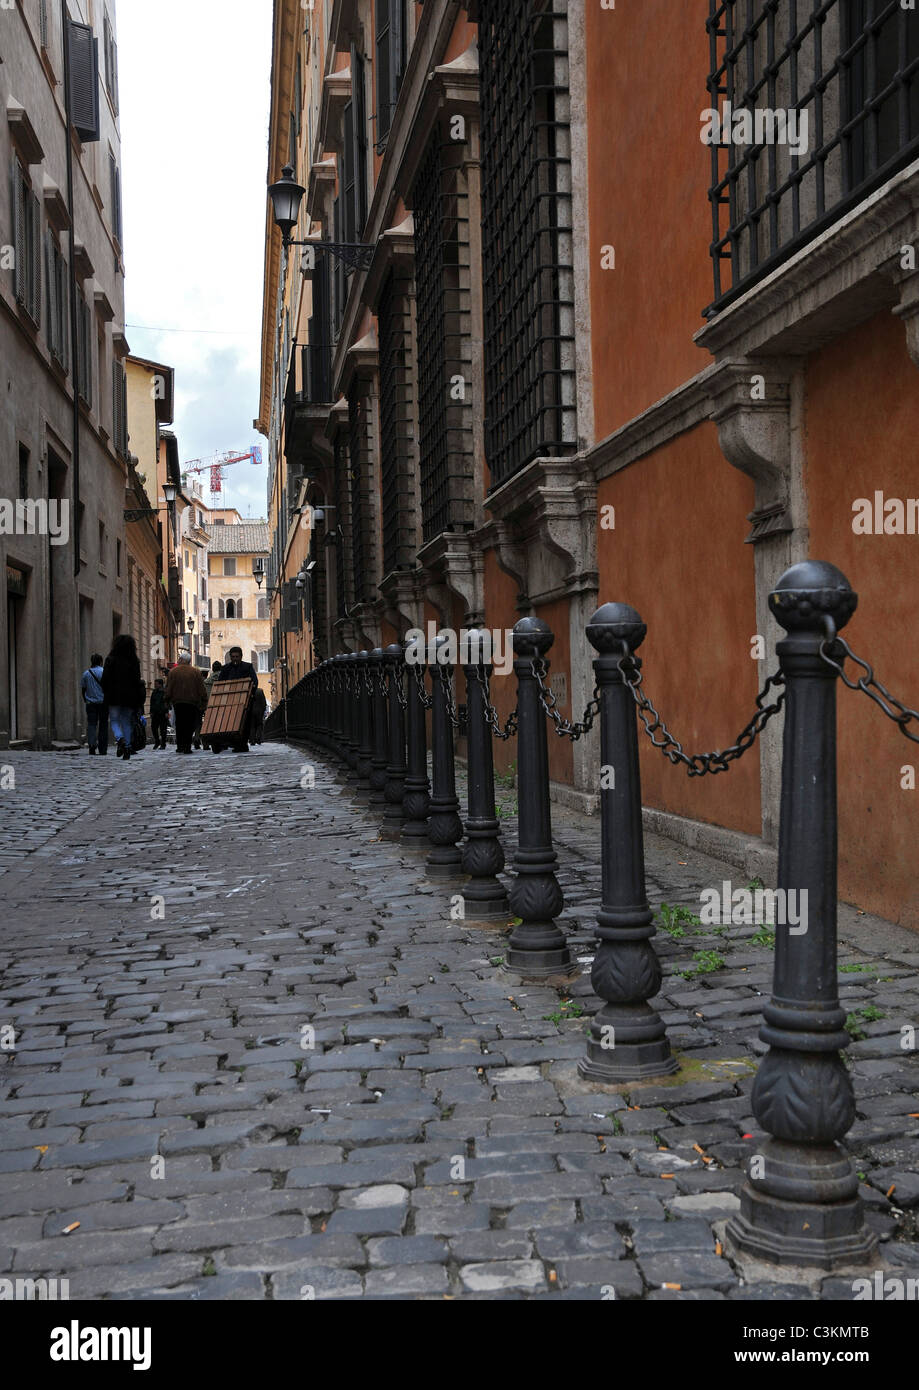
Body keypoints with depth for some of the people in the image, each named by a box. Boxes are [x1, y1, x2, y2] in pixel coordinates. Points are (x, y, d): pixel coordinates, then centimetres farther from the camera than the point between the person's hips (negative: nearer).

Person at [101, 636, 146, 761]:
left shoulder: (111, 659, -5)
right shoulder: (134, 661, 1)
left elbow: (105, 678, -6)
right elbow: (137, 680, 0)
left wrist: (105, 692, 9)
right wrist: (138, 700, 5)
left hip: (114, 696, -2)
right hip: (129, 696, 2)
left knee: (114, 720, 7)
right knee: (127, 722, 9)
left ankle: (120, 739, -20)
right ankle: (127, 747, 2)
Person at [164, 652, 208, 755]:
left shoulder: (173, 672, -1)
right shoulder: (196, 672, -1)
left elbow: (169, 688, 1)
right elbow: (201, 687, -1)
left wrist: (167, 700, 9)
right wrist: (204, 701, 4)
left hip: (178, 702, 1)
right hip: (192, 703, -1)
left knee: (179, 724, 12)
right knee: (190, 724, 1)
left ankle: (180, 746, 9)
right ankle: (187, 747, -5)